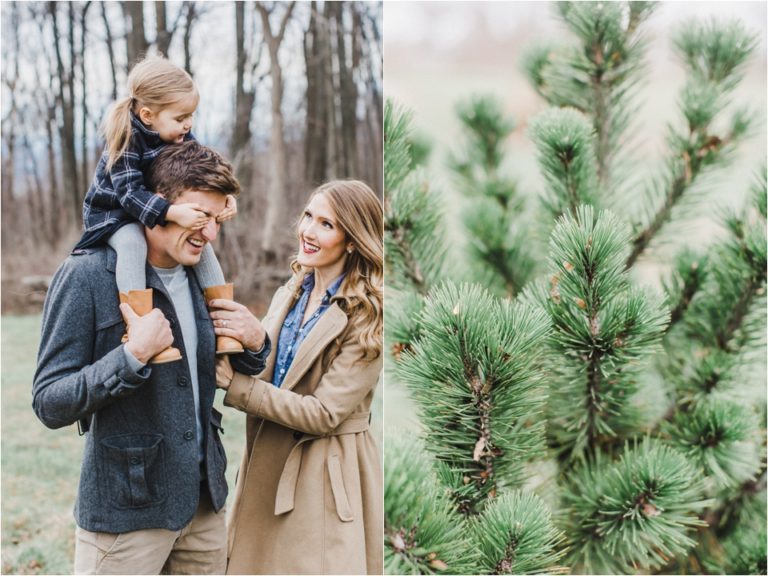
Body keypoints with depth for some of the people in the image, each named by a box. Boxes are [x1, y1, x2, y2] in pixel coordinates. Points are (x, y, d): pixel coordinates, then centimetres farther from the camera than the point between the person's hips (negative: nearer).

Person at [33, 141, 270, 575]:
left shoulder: (199, 276, 8)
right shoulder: (87, 275, -13)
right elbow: (49, 405, -15)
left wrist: (255, 344, -2)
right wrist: (133, 355, -27)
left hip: (204, 501, 6)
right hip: (126, 509, -6)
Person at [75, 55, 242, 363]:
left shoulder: (182, 136, -7)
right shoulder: (127, 139, -27)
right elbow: (129, 192, -34)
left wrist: (224, 195, -20)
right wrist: (173, 212, -46)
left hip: (159, 213, 7)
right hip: (113, 212, -7)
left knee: (202, 242, -6)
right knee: (132, 243, -36)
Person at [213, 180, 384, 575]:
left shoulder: (366, 317, -13)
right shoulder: (288, 295, 7)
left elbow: (324, 413, -18)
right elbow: (262, 377, 4)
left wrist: (233, 384, -16)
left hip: (326, 478, -6)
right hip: (267, 466, 6)